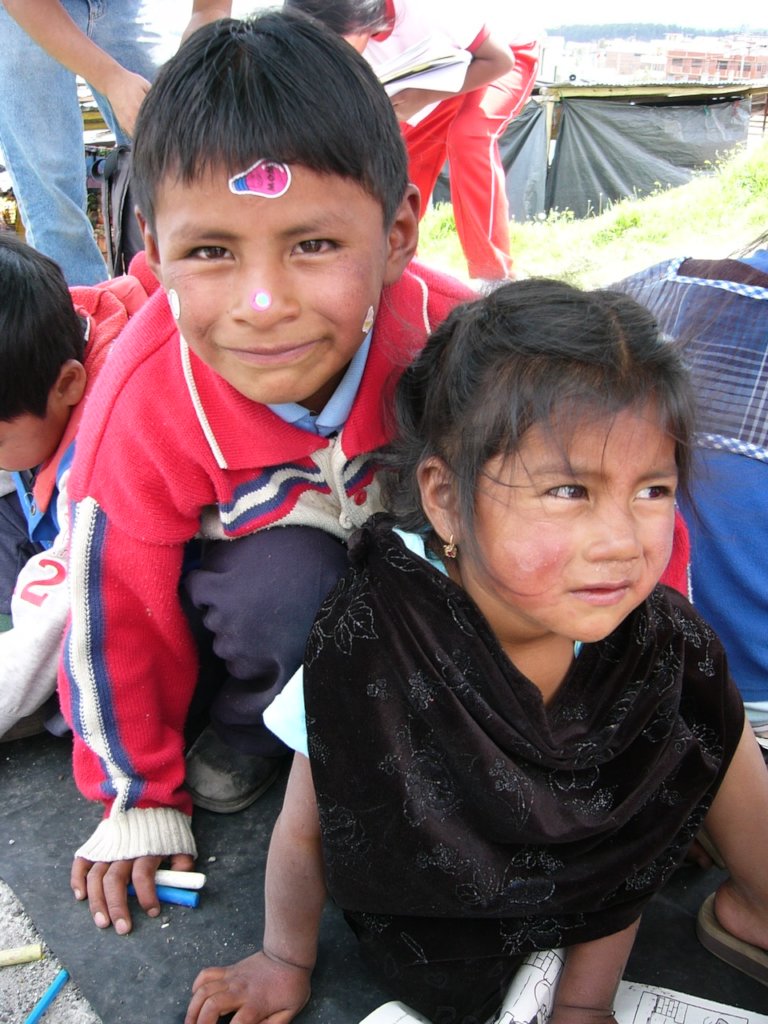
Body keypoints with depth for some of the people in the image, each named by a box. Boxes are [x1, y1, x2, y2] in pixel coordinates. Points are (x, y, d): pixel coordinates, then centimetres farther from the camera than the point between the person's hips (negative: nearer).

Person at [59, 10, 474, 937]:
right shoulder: (140, 409, -33)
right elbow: (121, 615, -18)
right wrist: (140, 801, -4)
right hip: (246, 552, -2)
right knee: (288, 582, -34)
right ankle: (253, 716, 0)